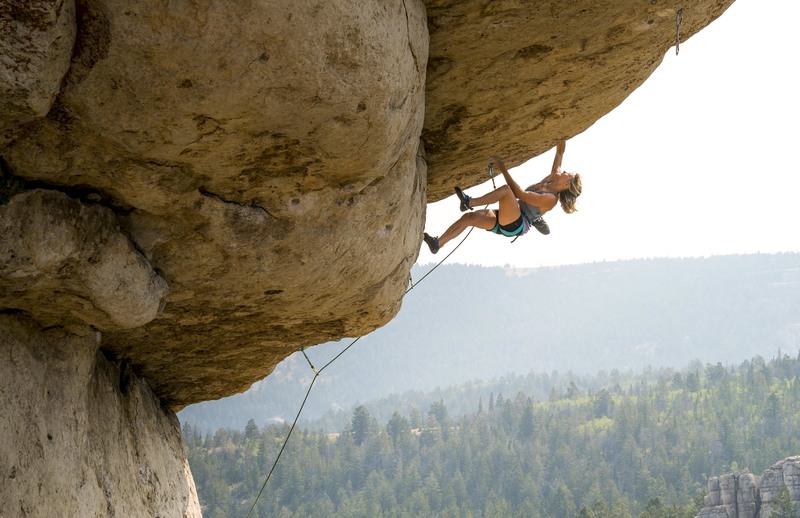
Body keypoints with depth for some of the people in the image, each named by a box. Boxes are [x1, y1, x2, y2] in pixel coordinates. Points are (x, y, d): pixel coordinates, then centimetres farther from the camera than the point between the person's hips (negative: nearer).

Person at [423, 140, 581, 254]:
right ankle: (438, 243, -14)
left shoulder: (551, 199, -13)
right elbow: (560, 152, 21)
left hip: (515, 225, -9)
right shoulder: (553, 178, 12)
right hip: (506, 222, 9)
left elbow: (521, 194, -19)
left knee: (505, 189, -31)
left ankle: (469, 202, -31)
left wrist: (503, 169, -19)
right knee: (469, 217, -8)